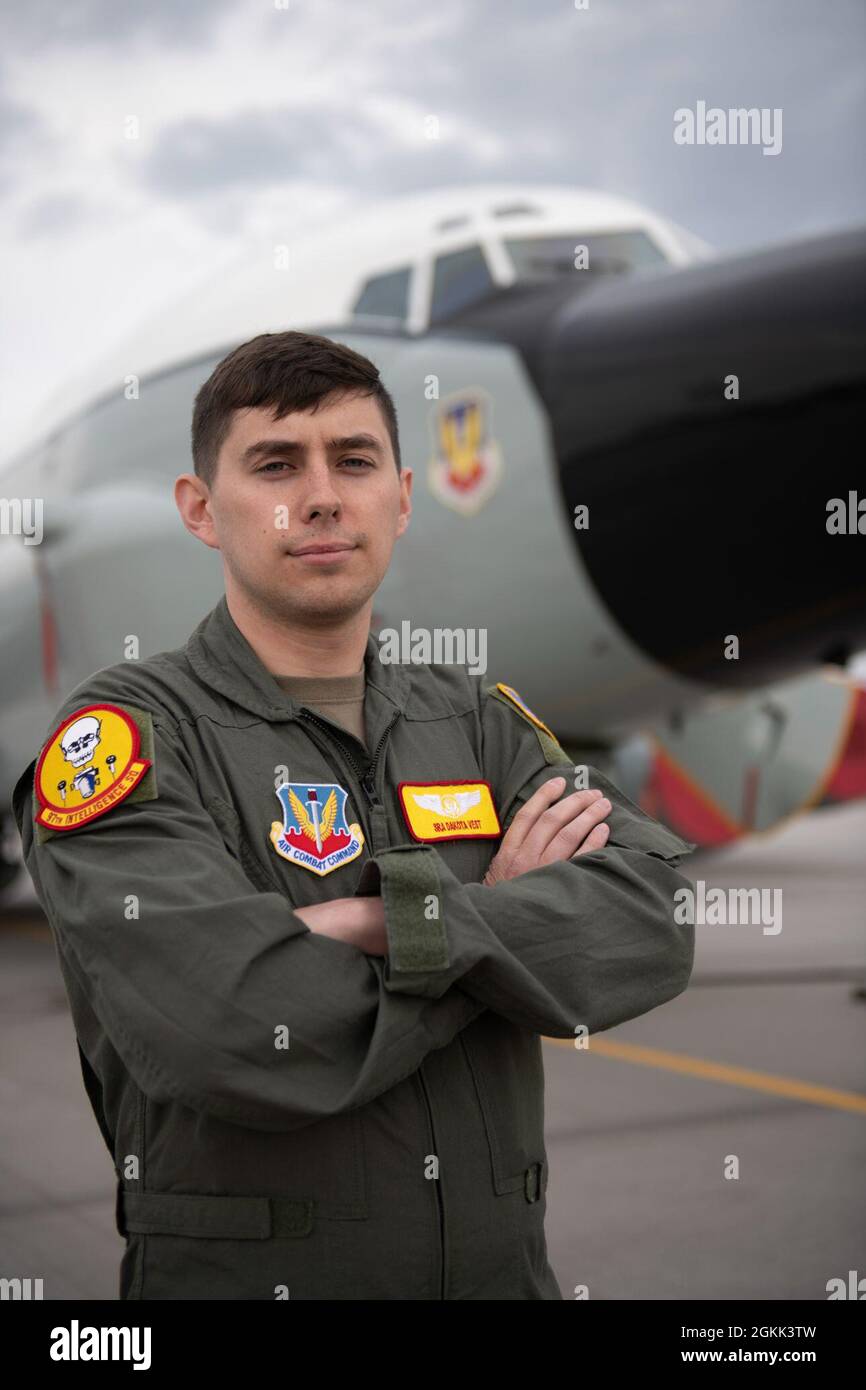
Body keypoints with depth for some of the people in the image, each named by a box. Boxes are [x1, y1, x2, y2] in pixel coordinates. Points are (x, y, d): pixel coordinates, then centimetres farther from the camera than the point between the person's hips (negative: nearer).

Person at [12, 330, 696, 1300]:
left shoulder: (476, 721, 4)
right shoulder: (124, 733, -12)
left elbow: (652, 928, -10)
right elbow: (238, 1039, -26)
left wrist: (406, 921, -24)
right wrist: (517, 915, -14)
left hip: (504, 1267, 5)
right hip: (241, 1270, -4)